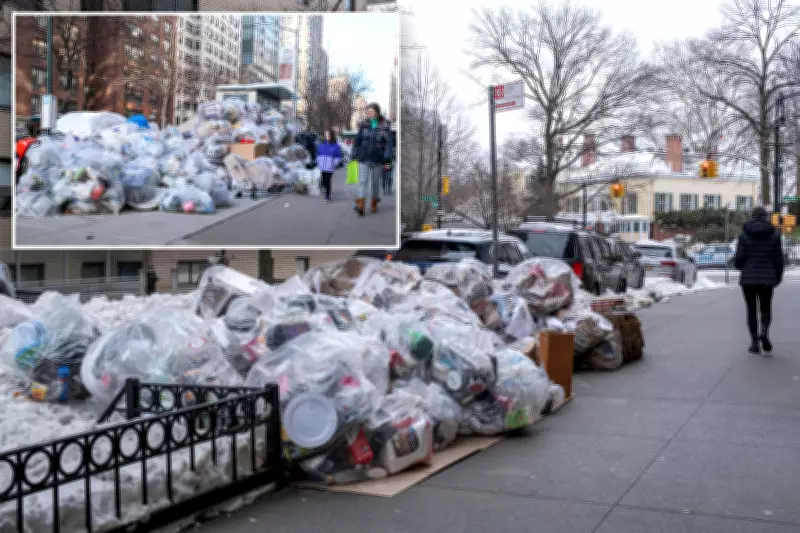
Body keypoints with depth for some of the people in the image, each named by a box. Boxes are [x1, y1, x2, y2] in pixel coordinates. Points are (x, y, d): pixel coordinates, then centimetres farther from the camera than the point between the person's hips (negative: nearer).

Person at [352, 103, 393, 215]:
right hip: (364, 158, 1)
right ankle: (361, 205, -15)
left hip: (377, 159, -1)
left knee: (375, 182, 11)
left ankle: (374, 204, 27)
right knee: (362, 181, -8)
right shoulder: (364, 125, 4)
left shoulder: (385, 126, -3)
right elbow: (358, 141, 10)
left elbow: (388, 143, -4)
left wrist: (387, 159, -9)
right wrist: (355, 155, 8)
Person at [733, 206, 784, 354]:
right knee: (766, 308, 15)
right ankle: (764, 331, -12)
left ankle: (755, 343, 5)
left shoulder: (744, 235, -6)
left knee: (751, 310, 8)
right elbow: (778, 258, -1)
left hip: (748, 278, -1)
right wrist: (778, 277, 13)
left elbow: (739, 259, -7)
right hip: (767, 278, 1)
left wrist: (739, 266, 16)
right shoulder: (774, 234, -3)